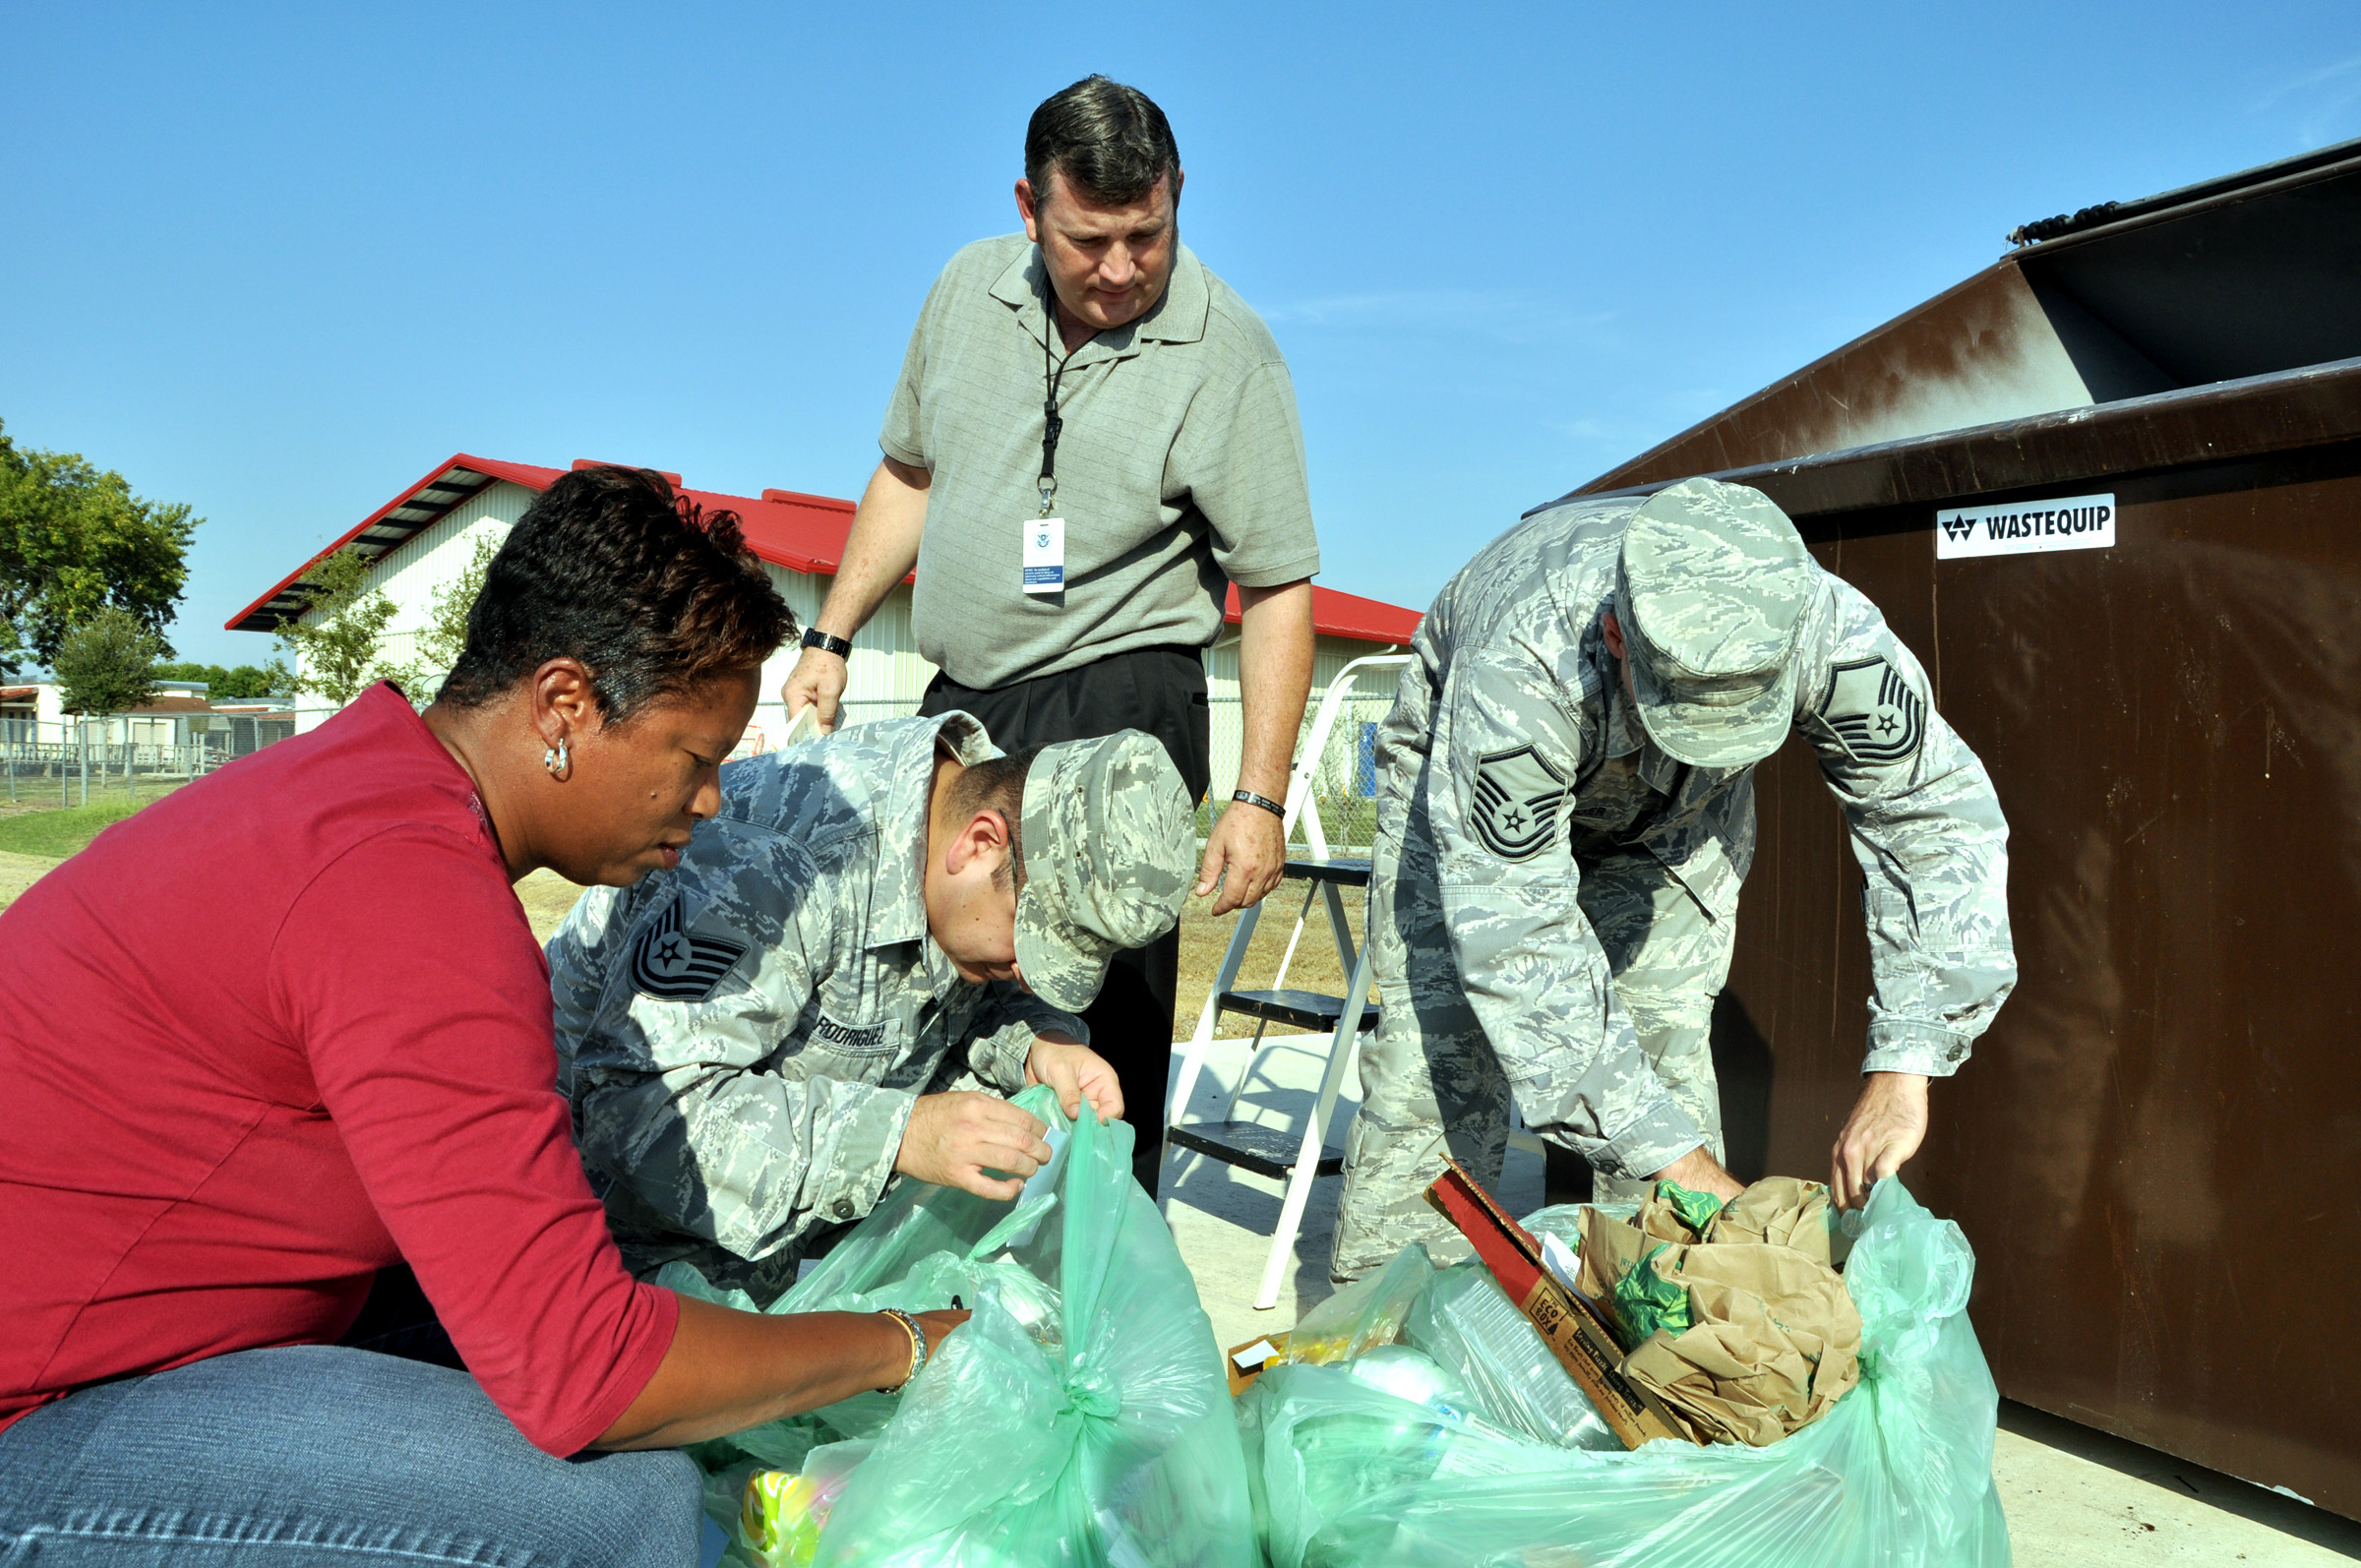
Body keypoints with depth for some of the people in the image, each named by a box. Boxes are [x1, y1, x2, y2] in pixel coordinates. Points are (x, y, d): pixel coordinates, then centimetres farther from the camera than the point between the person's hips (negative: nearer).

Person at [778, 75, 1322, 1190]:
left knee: (1105, 998, -9)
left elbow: (1277, 588, -9)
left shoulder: (1229, 353, -10)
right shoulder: (968, 289, 5)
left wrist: (1259, 797, -15)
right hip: (961, 700, 6)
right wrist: (832, 637, 16)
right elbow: (909, 472, 18)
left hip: (1121, 706, -6)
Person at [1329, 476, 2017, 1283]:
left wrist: (1902, 1071, -37)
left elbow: (1941, 817, -26)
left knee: (1666, 1048, -10)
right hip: (1464, 782, -2)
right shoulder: (1517, 673, -46)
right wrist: (1681, 1162, -41)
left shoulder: (1832, 636, -37)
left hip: (1679, 812, 3)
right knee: (1434, 1046, -12)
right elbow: (1515, 943, -41)